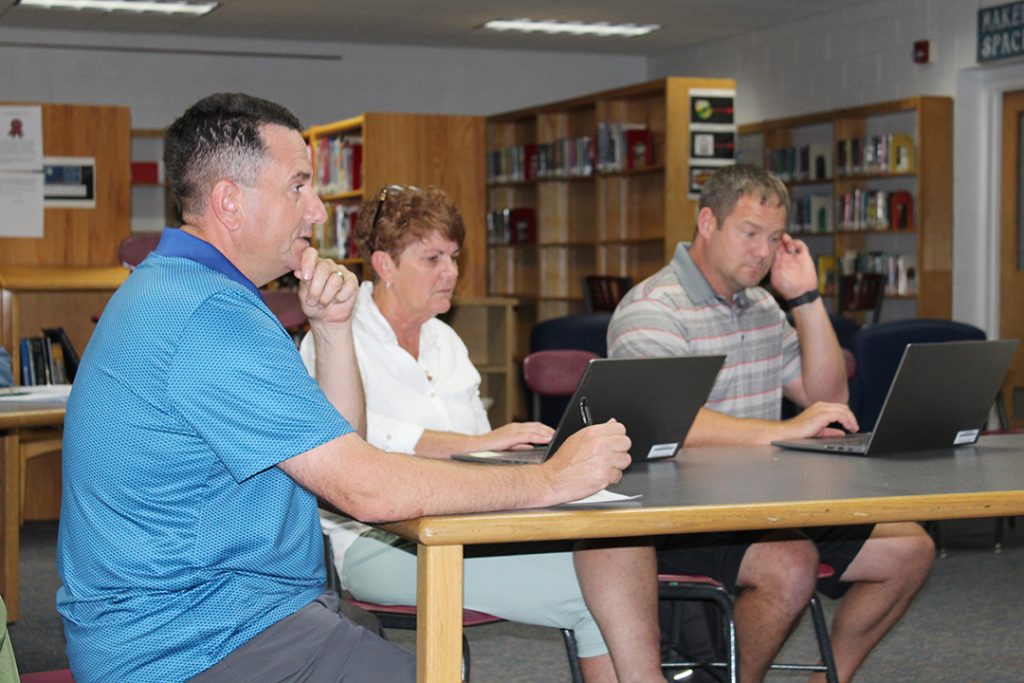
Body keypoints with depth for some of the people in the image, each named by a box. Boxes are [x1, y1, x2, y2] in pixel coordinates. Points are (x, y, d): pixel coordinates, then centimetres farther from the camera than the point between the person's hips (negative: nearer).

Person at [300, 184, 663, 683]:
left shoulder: (444, 341, 23)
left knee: (619, 540, -21)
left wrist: (522, 449, -1)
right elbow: (356, 435, -22)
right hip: (380, 544, -7)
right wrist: (478, 443, -27)